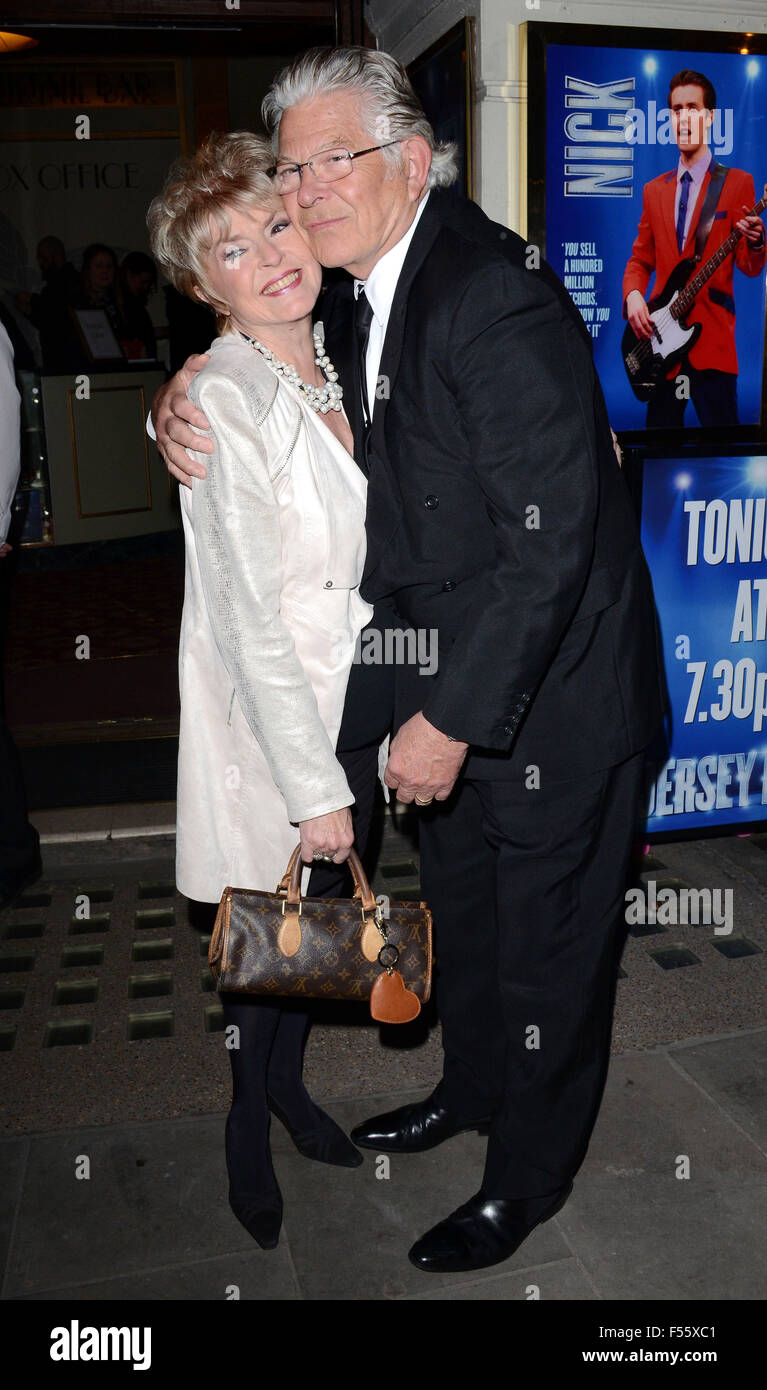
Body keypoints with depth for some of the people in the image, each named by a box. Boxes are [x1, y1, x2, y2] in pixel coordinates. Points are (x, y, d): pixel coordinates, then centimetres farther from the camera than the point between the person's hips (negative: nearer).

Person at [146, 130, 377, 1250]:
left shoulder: (333, 367, 3)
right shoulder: (221, 404, -21)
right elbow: (252, 619, -22)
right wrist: (312, 788, -20)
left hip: (343, 697, 7)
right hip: (262, 715, -7)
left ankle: (286, 1085, 46)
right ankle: (247, 1135, 37)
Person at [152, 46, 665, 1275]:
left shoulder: (497, 296, -25)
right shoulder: (358, 294, 3)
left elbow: (550, 540, -28)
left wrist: (451, 719, -24)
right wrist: (185, 401, -4)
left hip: (549, 689, -8)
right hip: (451, 675, 8)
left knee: (545, 942, 11)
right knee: (460, 907, 25)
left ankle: (528, 1175, 34)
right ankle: (472, 1089, 50)